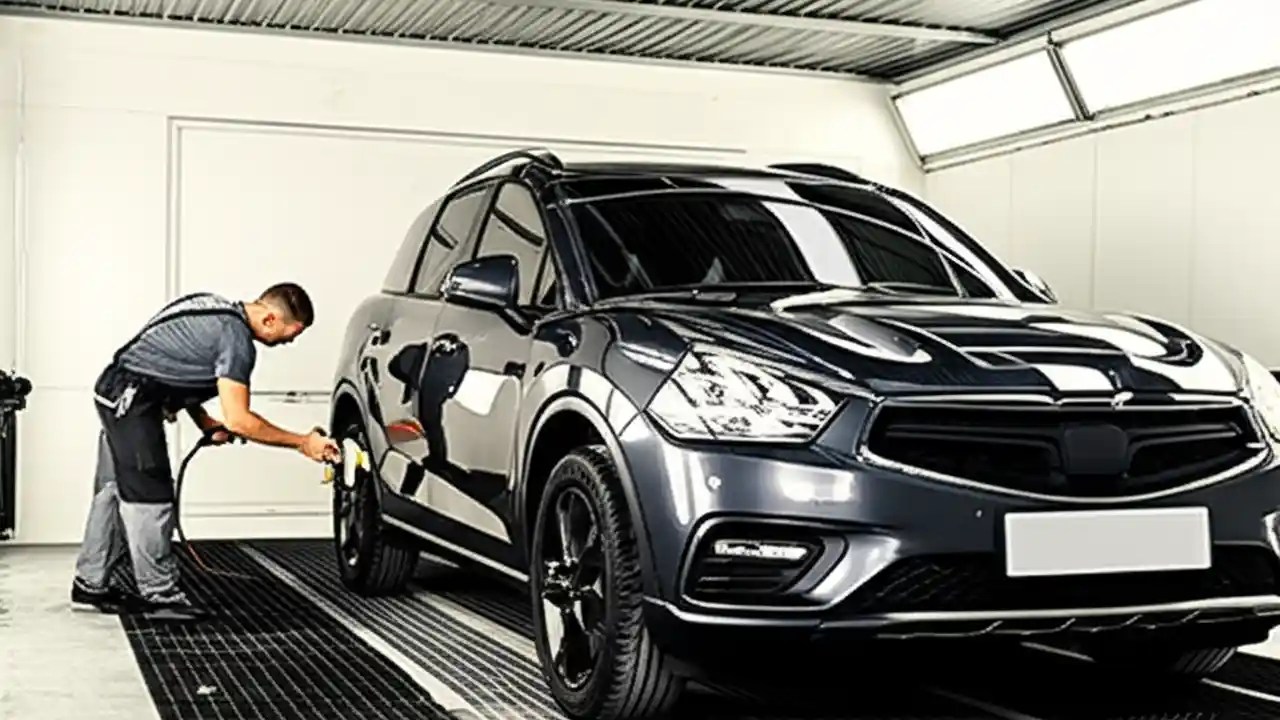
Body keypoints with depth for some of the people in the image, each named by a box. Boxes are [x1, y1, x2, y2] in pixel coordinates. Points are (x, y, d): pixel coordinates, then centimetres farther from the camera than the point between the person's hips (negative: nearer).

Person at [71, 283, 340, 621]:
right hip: (131, 400, -10)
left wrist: (205, 423, 10)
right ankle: (160, 596, -3)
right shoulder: (236, 338, -18)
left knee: (114, 492, 16)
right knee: (149, 497, -7)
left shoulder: (220, 313, 10)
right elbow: (237, 420, -20)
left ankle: (90, 586, 24)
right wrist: (302, 443, -15)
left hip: (115, 391, 10)